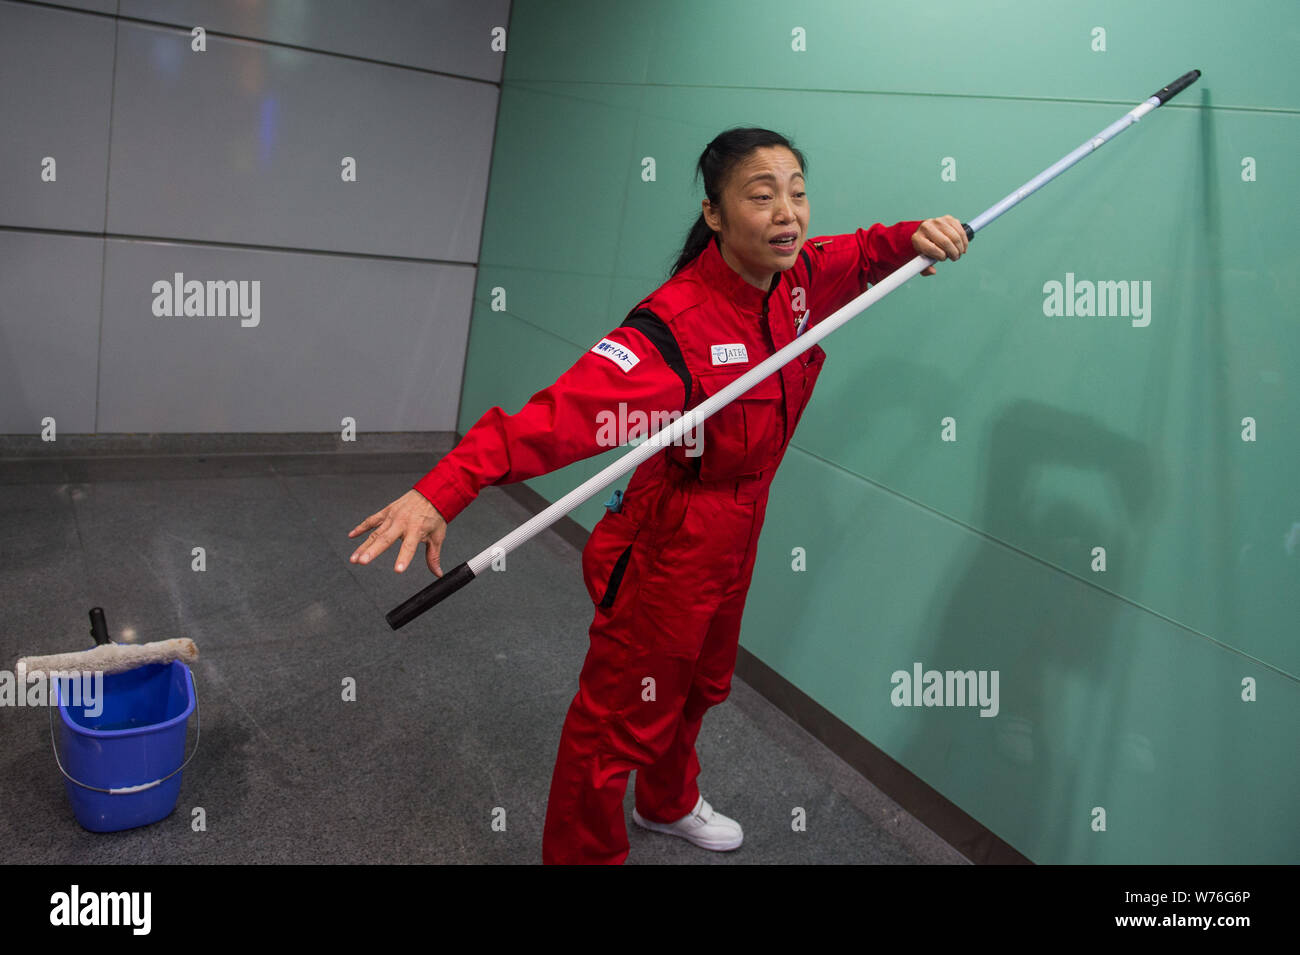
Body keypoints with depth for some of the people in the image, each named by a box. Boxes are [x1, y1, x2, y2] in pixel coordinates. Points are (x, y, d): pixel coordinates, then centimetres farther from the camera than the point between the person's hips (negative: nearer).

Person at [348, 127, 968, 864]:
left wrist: (916, 237, -9)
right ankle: (582, 851, 33)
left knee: (700, 687, 29)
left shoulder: (802, 277, -8)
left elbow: (867, 253, 14)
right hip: (667, 547, -8)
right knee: (621, 720, 3)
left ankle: (668, 805, 58)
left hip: (737, 538, 8)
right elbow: (566, 409, -43)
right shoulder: (676, 327, -32)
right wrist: (441, 491, -55)